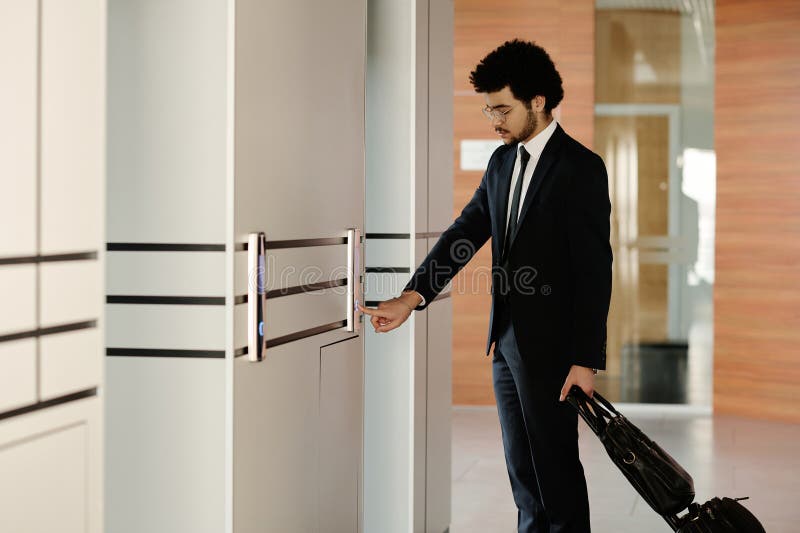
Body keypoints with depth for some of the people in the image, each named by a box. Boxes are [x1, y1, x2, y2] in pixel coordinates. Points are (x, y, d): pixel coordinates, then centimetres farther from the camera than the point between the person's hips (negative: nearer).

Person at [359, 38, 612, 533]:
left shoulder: (581, 167, -12)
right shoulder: (502, 162, 11)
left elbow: (595, 269, -15)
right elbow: (465, 233, 8)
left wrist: (586, 360, -17)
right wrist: (413, 296, -5)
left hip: (551, 344, -8)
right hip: (506, 340, 8)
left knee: (556, 465, 0)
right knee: (521, 465, 14)